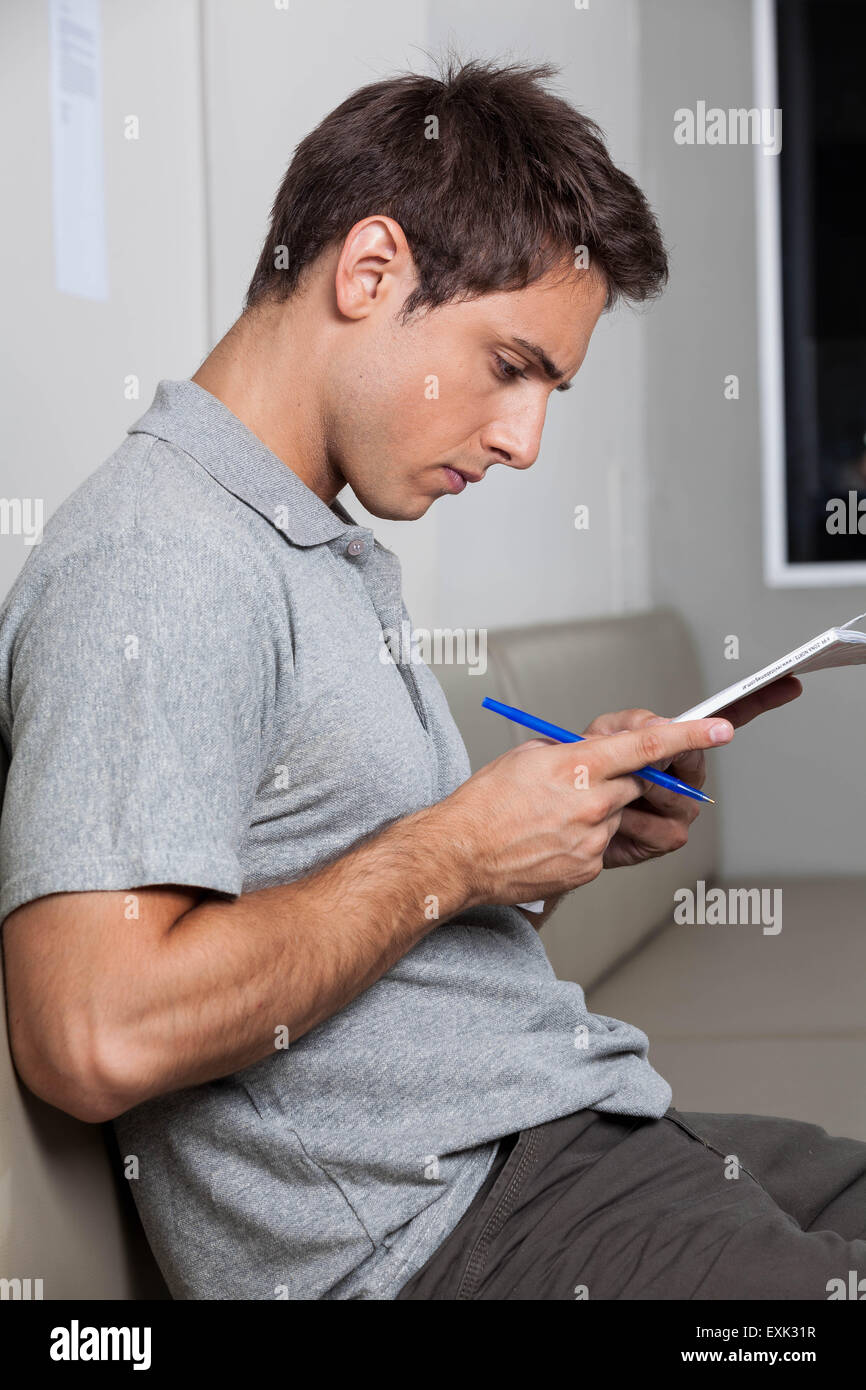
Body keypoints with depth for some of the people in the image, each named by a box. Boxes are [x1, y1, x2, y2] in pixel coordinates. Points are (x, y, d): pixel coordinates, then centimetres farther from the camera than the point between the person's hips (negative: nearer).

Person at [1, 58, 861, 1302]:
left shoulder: (328, 556, 18)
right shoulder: (158, 561, -14)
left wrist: (575, 820, 6)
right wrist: (452, 855, -15)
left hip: (576, 1138, 10)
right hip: (453, 1230, -10)